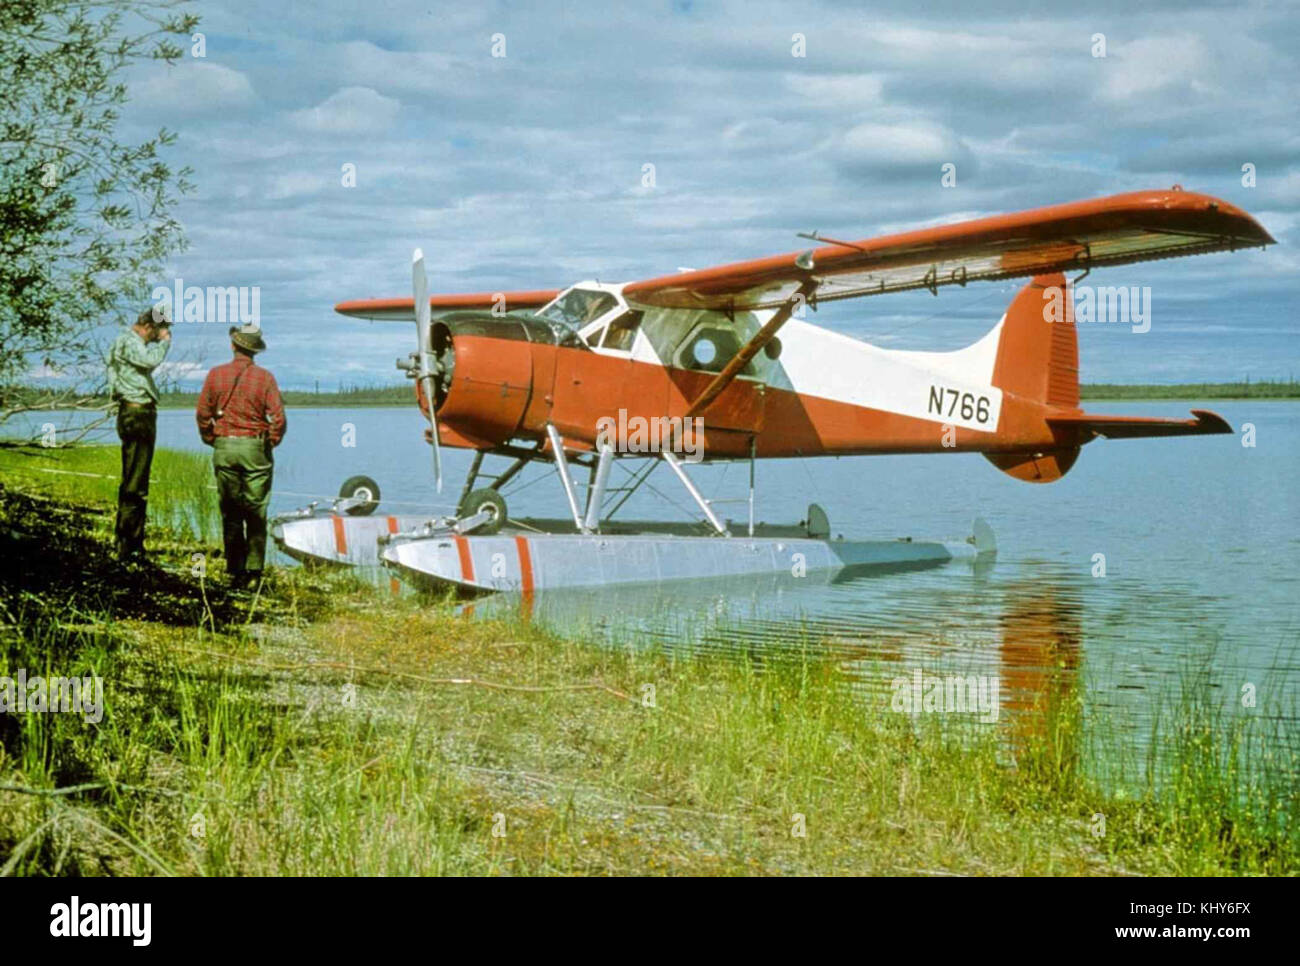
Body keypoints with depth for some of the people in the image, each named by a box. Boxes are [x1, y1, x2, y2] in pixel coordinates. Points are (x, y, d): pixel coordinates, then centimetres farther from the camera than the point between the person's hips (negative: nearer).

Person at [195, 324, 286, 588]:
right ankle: (254, 571, 2)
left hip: (224, 448, 2)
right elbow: (278, 418, -8)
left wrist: (213, 441, 13)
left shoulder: (216, 375, 0)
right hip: (255, 448, -2)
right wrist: (270, 444, 6)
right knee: (256, 514, 4)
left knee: (230, 514, 8)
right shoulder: (264, 377, -5)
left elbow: (203, 414, 1)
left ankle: (235, 571, 8)